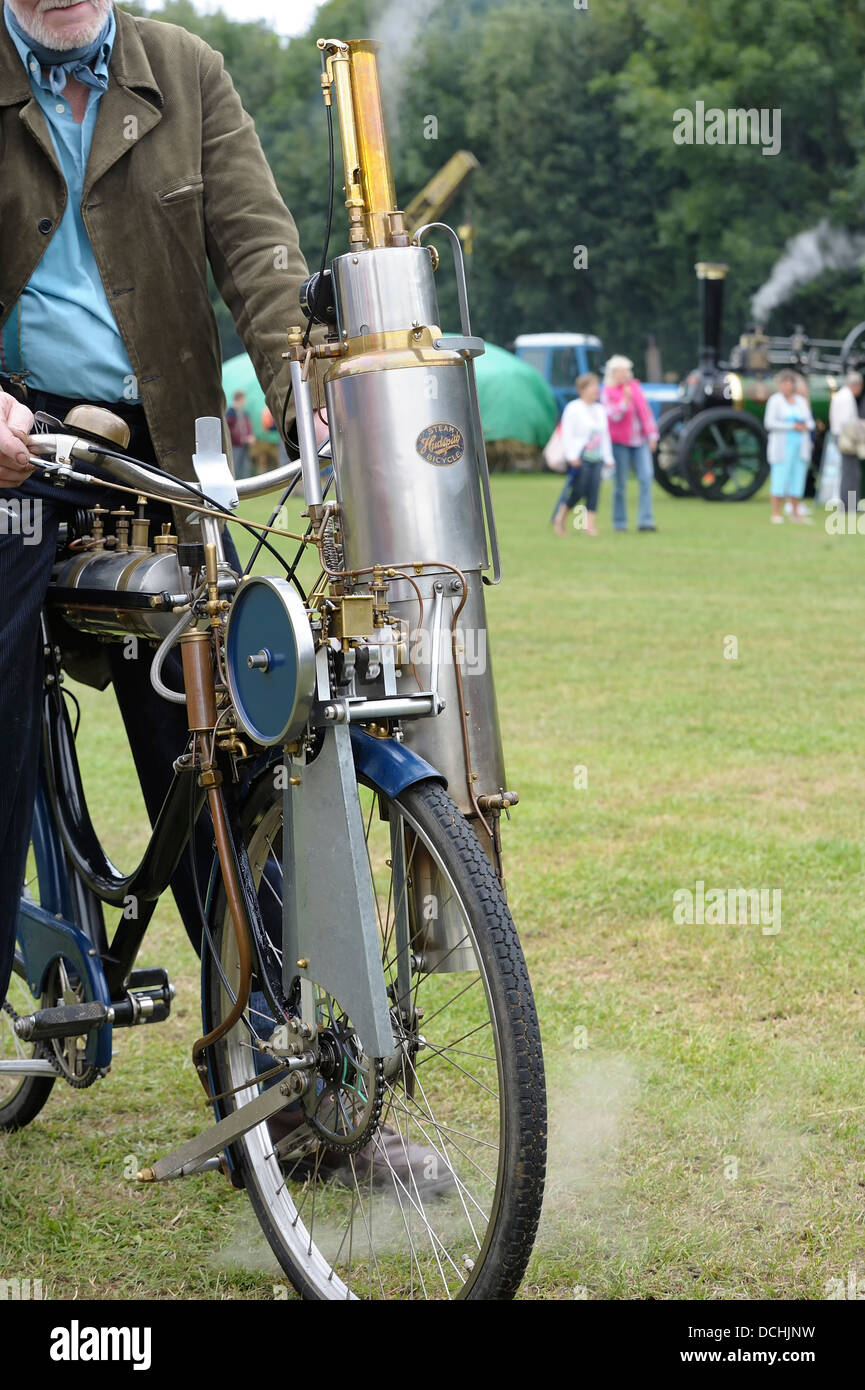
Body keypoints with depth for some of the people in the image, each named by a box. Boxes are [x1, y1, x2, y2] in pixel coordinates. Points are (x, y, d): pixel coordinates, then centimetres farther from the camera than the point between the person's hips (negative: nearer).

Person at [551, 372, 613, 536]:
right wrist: (572, 456, -16)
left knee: (594, 490, -3)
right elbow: (567, 434, -9)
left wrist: (608, 458, 15)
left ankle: (589, 524, -1)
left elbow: (605, 435, 20)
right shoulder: (573, 409, -5)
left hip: (597, 457, 6)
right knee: (577, 490, -7)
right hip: (580, 458, -6)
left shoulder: (600, 410, 15)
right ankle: (560, 517, 14)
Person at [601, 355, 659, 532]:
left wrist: (652, 434, 9)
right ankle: (619, 522, 12)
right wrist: (625, 399, -27)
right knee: (620, 483, 1)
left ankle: (645, 520, -9)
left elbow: (645, 410, 13)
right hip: (619, 442, -4)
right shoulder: (608, 392, -5)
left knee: (646, 477, -9)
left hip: (640, 441, 4)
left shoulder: (635, 386, 10)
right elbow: (614, 415, -15)